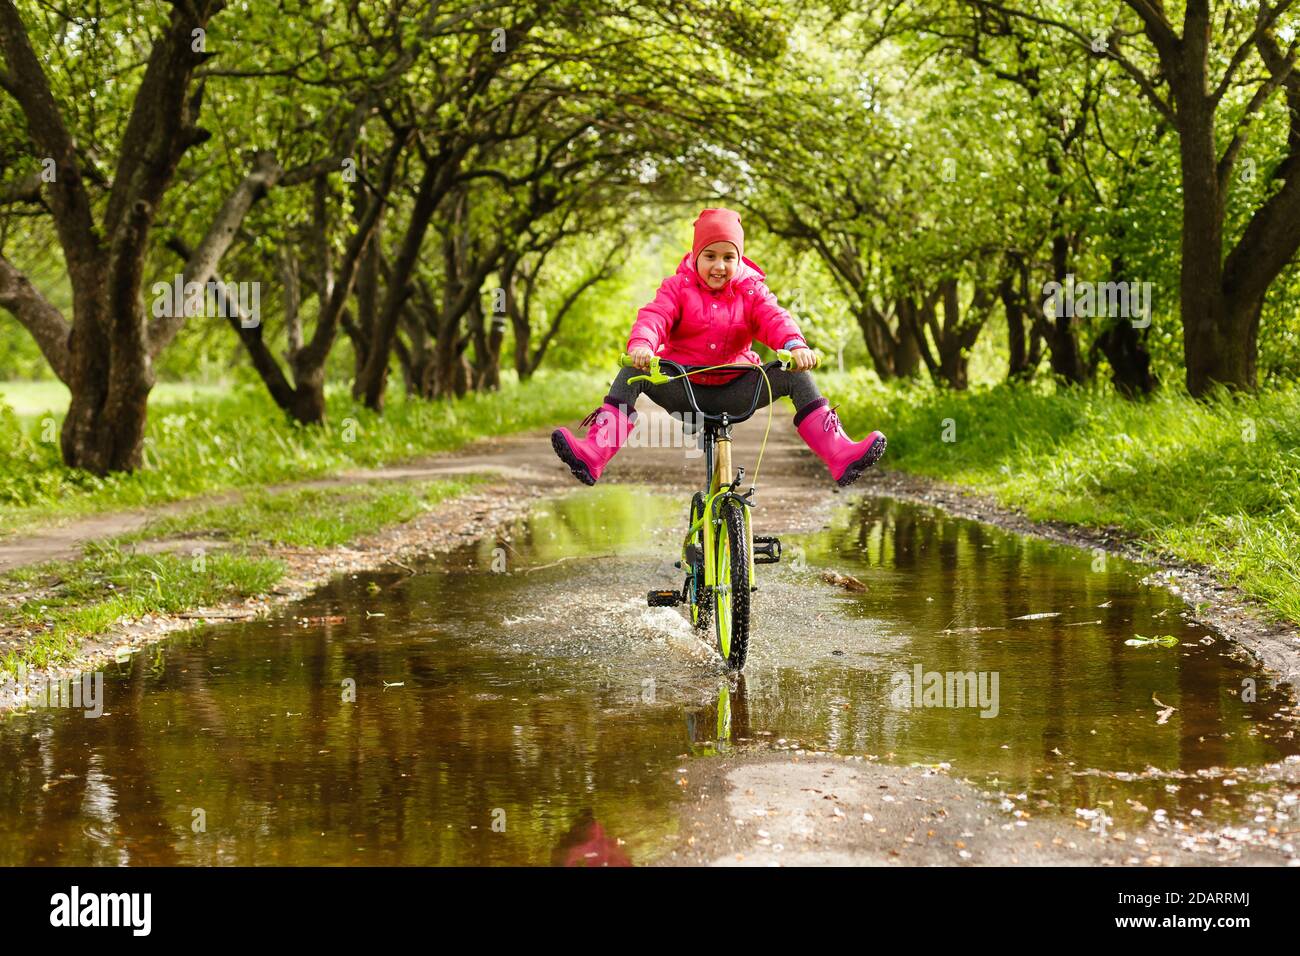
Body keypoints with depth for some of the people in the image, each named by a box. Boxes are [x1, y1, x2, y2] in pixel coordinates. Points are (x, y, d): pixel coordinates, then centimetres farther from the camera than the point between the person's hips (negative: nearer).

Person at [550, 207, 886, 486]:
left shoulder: (751, 291, 3)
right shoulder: (678, 286, 0)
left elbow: (774, 318, -16)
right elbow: (654, 316, -18)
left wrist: (795, 345, -41)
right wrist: (641, 345, -43)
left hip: (734, 390, 1)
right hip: (682, 387, -1)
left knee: (794, 374, -22)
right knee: (632, 372, -28)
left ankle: (839, 454, -31)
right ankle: (592, 454, -41)